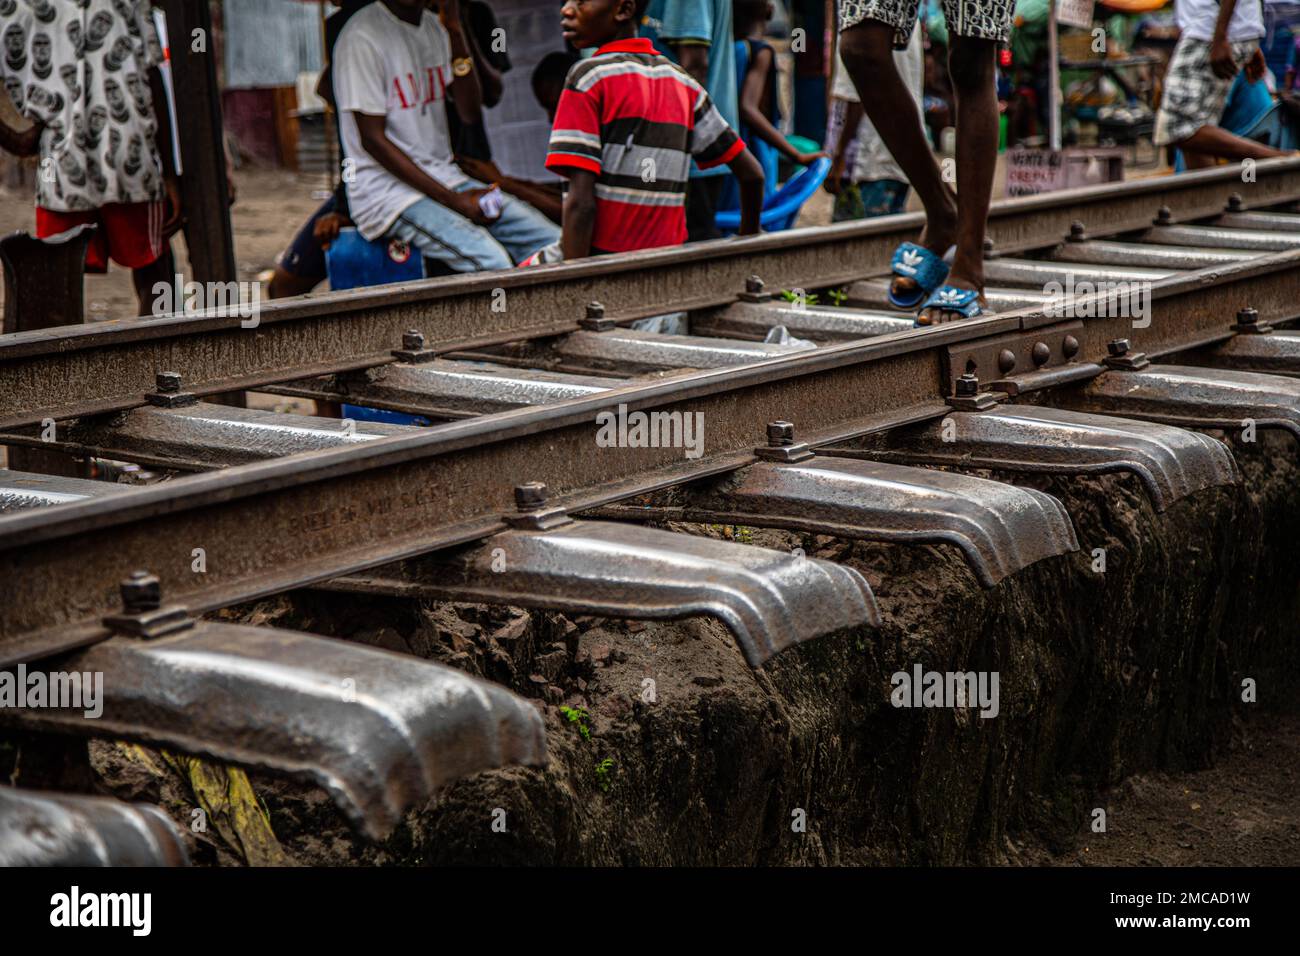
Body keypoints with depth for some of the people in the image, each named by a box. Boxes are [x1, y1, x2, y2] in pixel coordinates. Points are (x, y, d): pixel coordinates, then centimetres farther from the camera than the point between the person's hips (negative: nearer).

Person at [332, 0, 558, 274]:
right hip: (388, 188, -7)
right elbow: (372, 139, -13)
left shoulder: (436, 27, 12)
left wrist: (455, 30, -6)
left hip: (445, 178, 7)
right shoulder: (362, 37, -10)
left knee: (555, 244, -9)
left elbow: (470, 113, 4)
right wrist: (452, 200, -16)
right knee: (492, 263, -30)